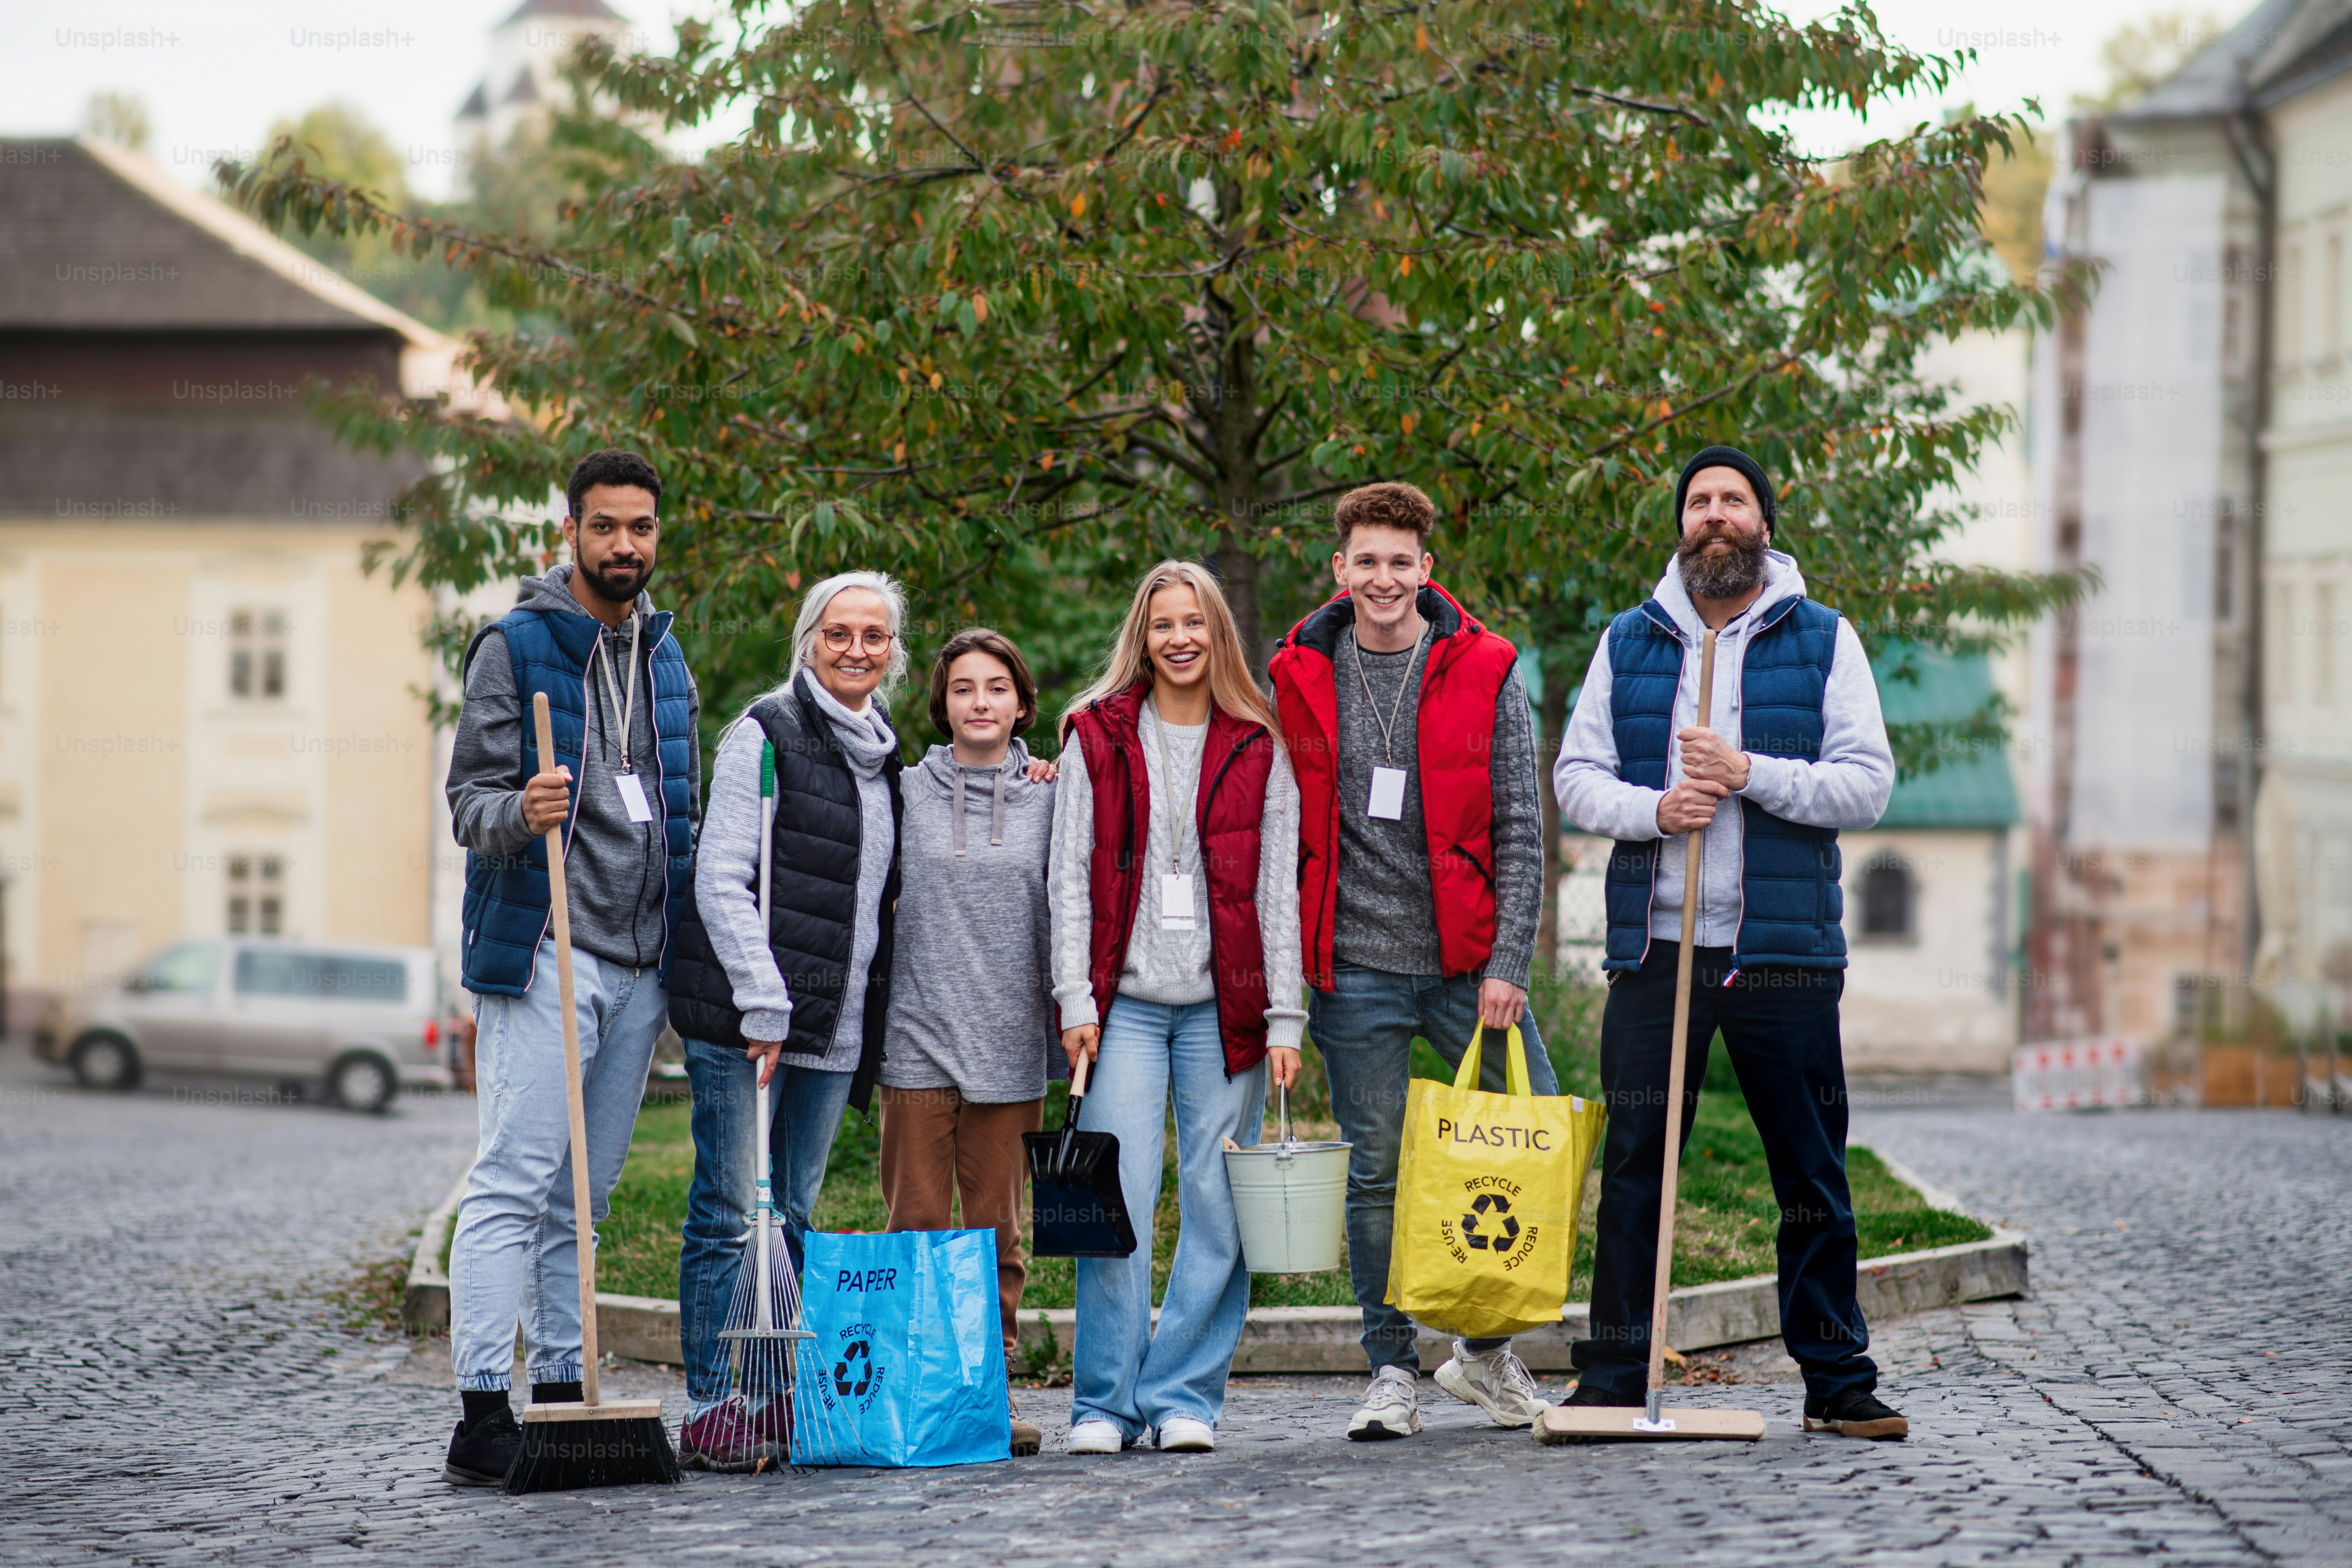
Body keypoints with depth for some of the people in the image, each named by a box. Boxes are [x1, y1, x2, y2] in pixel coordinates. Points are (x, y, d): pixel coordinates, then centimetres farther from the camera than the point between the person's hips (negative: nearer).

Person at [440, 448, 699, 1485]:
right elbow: (469, 797, -6)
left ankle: (561, 1394, 16)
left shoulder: (666, 658, 17)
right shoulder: (515, 646, -3)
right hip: (545, 953, -6)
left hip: (641, 962, 6)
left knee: (585, 1191, 11)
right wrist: (519, 813, -28)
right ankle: (483, 1418, -12)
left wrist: (689, 941, 19)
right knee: (514, 1184, -11)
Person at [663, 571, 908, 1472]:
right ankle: (713, 1408, -1)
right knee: (730, 1216, -5)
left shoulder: (883, 755, 16)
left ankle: (778, 1403, 13)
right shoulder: (765, 736, -6)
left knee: (792, 1219, 9)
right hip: (741, 1020, -7)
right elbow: (722, 882, -12)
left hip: (833, 1028, 7)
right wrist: (764, 1006, -16)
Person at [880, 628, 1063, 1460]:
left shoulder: (1048, 800, 7)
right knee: (917, 1222, -1)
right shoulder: (906, 793, 4)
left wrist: (1070, 1041, 5)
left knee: (998, 1227, 5)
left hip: (1010, 1044, 1)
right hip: (918, 1039, -1)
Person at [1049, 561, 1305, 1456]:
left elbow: (1277, 889, 6)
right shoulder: (1097, 738, 7)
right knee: (1118, 1201, -7)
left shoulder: (1258, 750, 8)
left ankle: (1184, 1396, 8)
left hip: (1223, 1006, 1)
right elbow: (1071, 878, 5)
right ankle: (1105, 1402, 2)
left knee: (1219, 1207, -1)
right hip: (1125, 1003, -1)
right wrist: (1075, 1001, -4)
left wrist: (1284, 1019, -1)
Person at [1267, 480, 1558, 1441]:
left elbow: (1518, 831, -1)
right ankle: (1392, 1373, 13)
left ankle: (1485, 1348, 18)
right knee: (1375, 1173, 3)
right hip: (1355, 967, 0)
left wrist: (1508, 964, -8)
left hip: (1469, 963, 0)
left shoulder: (1484, 674, 1)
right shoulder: (1300, 678, 4)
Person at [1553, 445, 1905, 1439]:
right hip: (1655, 945, 1)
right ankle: (1613, 1377, 7)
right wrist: (1654, 809, -11)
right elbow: (1576, 776, 9)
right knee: (1633, 1167, 1)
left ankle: (1837, 1380, 11)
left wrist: (1751, 774, -14)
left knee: (1812, 1172, 3)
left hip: (1785, 949, -1)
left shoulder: (1824, 641, 6)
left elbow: (1868, 783, -2)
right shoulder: (1629, 643, 11)